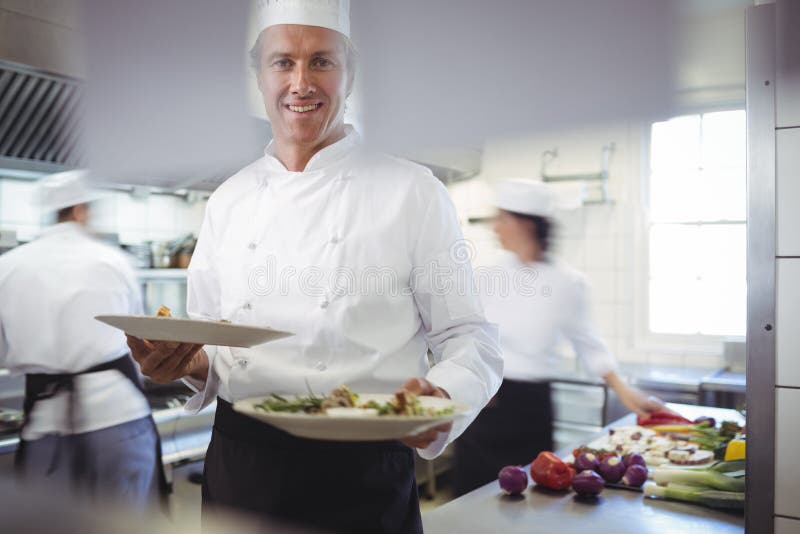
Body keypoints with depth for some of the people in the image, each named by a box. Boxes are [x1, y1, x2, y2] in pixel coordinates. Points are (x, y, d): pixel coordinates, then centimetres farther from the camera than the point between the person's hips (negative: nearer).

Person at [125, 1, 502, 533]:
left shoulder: (413, 191, -5)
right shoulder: (229, 199, 7)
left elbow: (471, 340, -5)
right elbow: (209, 345, 14)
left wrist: (442, 400, -25)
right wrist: (187, 361, -8)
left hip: (365, 477, -3)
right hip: (237, 466, 4)